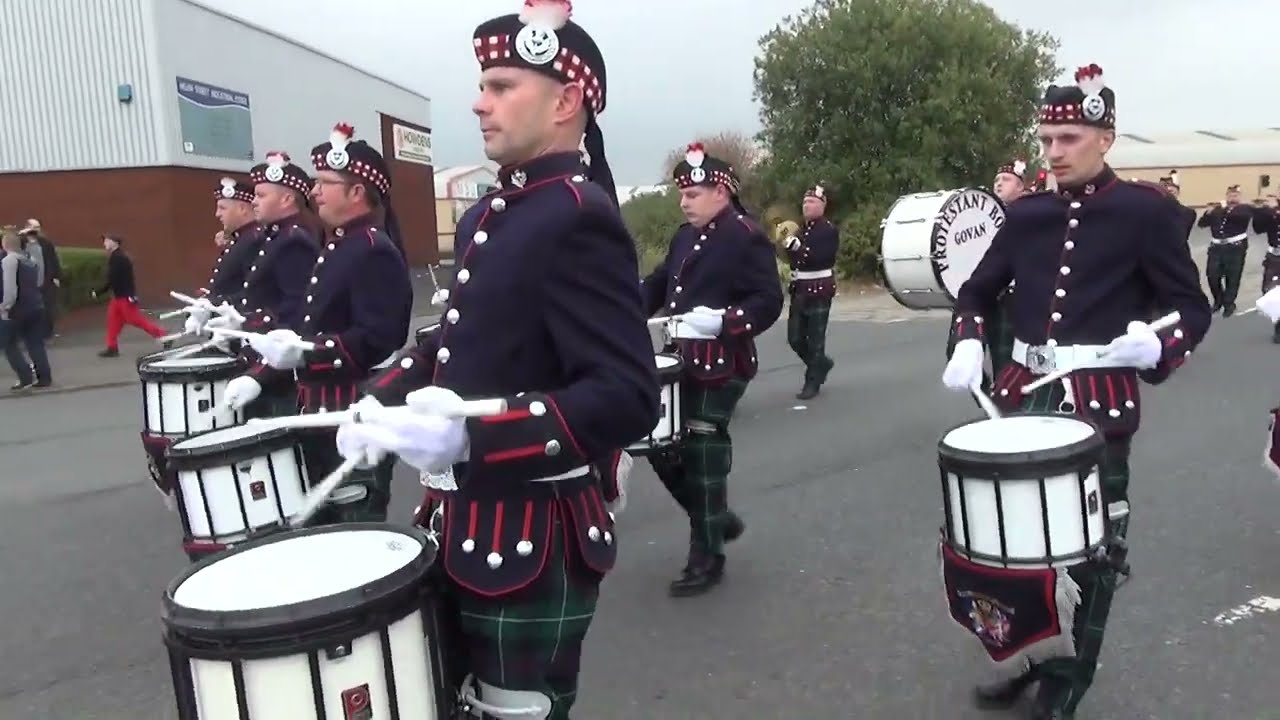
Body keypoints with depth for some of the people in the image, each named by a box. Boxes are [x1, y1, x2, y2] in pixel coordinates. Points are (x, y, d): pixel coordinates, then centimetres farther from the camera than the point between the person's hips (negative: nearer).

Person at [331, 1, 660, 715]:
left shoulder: (580, 217, -20)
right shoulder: (488, 217, 9)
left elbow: (628, 399, -27)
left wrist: (469, 438, -32)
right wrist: (382, 403, 7)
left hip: (532, 543, -9)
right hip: (473, 526, 9)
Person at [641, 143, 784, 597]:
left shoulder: (747, 237, -11)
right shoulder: (686, 236, 14)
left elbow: (769, 301, -16)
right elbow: (659, 283, 15)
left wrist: (721, 321, -29)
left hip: (721, 368, -8)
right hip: (683, 364, 9)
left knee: (702, 457, -1)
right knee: (662, 448, 13)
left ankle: (707, 557, 14)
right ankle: (718, 518, 33)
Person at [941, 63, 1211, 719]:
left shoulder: (1146, 211, -4)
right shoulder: (1026, 214, 7)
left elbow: (1193, 308, -2)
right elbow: (976, 292, 15)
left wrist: (1156, 346, -23)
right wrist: (967, 347, -3)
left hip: (1100, 403, -4)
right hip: (1023, 394, 4)